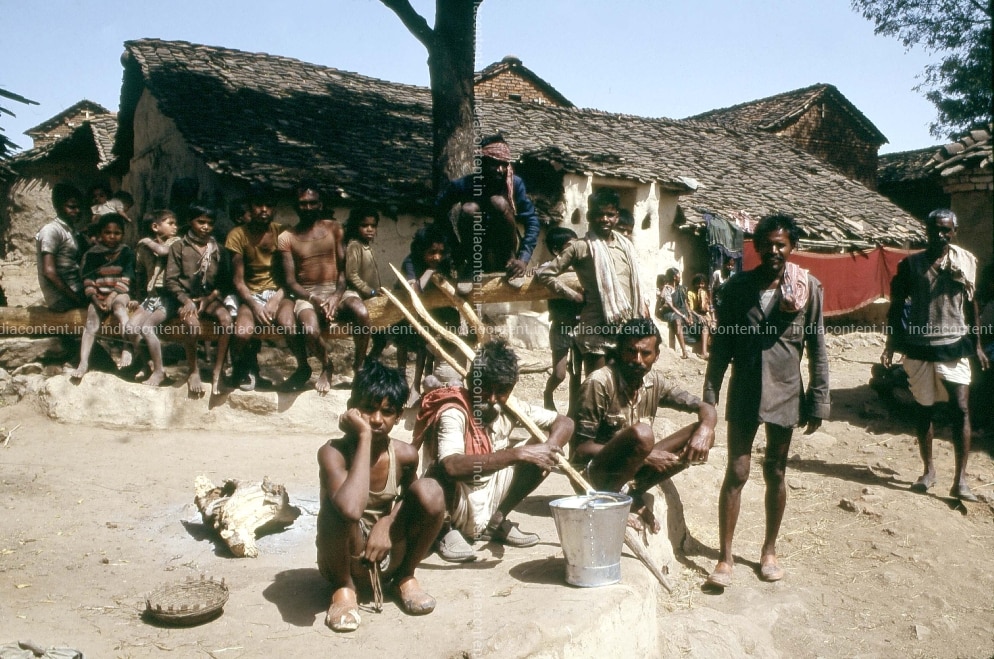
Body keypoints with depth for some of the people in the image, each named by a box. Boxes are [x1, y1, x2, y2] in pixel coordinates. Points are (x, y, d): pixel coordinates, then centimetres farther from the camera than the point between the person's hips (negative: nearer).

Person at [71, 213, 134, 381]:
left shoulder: (127, 253, 3)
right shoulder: (92, 254, 7)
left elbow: (125, 280, -6)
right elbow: (88, 281, 1)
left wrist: (111, 296, -20)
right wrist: (96, 299, -16)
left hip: (119, 293, -2)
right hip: (98, 296, 2)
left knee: (118, 304, -36)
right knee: (91, 323, -21)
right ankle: (83, 363, -29)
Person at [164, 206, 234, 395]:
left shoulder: (218, 250, 14)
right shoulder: (178, 247, 8)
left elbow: (225, 280, 7)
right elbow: (171, 280, 1)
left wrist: (208, 299, -9)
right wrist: (186, 300, -15)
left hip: (210, 298, 2)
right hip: (186, 298, -2)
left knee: (227, 319, -30)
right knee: (192, 323, -34)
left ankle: (217, 372, -22)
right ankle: (193, 371, -13)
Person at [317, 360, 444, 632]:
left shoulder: (405, 455, -11)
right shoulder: (333, 452, -24)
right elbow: (351, 510, -43)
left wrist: (387, 522, -10)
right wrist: (364, 437, -35)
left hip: (389, 555, 4)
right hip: (346, 559, -3)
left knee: (430, 491, -20)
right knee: (338, 505, -35)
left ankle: (404, 577, 4)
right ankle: (343, 587, -4)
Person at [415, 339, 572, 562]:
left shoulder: (510, 408, -5)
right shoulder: (453, 413, -25)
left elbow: (564, 422, 1)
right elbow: (451, 466, -43)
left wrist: (550, 448, -23)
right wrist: (518, 454, -44)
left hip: (490, 501, 6)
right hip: (456, 507, -6)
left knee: (538, 453, -5)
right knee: (442, 472, -37)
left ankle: (496, 522, 8)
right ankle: (446, 530, -6)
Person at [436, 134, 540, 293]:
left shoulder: (515, 184, -9)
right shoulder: (461, 186, -12)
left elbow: (532, 221, -12)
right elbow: (439, 217, -8)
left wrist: (523, 259, -26)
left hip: (503, 254, 1)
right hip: (474, 255, -1)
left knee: (498, 202, -23)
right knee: (469, 208, -28)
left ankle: (510, 260, -9)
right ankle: (467, 268, -13)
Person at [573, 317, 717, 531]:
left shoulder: (655, 382, -2)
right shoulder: (599, 383, -20)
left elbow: (706, 408, 3)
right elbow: (580, 449, -18)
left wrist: (705, 428, -23)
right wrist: (644, 455, -24)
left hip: (635, 465, 7)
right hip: (598, 471, -7)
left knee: (700, 436, -7)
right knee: (640, 434, -34)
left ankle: (634, 494, -4)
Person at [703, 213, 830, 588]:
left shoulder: (808, 288, -2)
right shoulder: (737, 287, 1)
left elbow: (817, 349, 0)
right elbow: (721, 346, 3)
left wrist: (818, 401, -3)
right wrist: (709, 395, -1)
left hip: (785, 392, 0)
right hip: (744, 392, 0)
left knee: (775, 475, 11)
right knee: (736, 473, 0)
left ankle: (769, 551, 27)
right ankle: (725, 557, 8)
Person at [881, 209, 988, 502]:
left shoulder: (967, 261, 3)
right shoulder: (911, 264, -1)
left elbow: (972, 304, 11)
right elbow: (896, 305, 3)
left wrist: (977, 344, 11)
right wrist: (891, 344, -3)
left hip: (953, 346, 0)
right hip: (919, 347, 0)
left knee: (961, 409, -8)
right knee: (924, 410, 9)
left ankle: (960, 480, -3)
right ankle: (929, 470, 24)